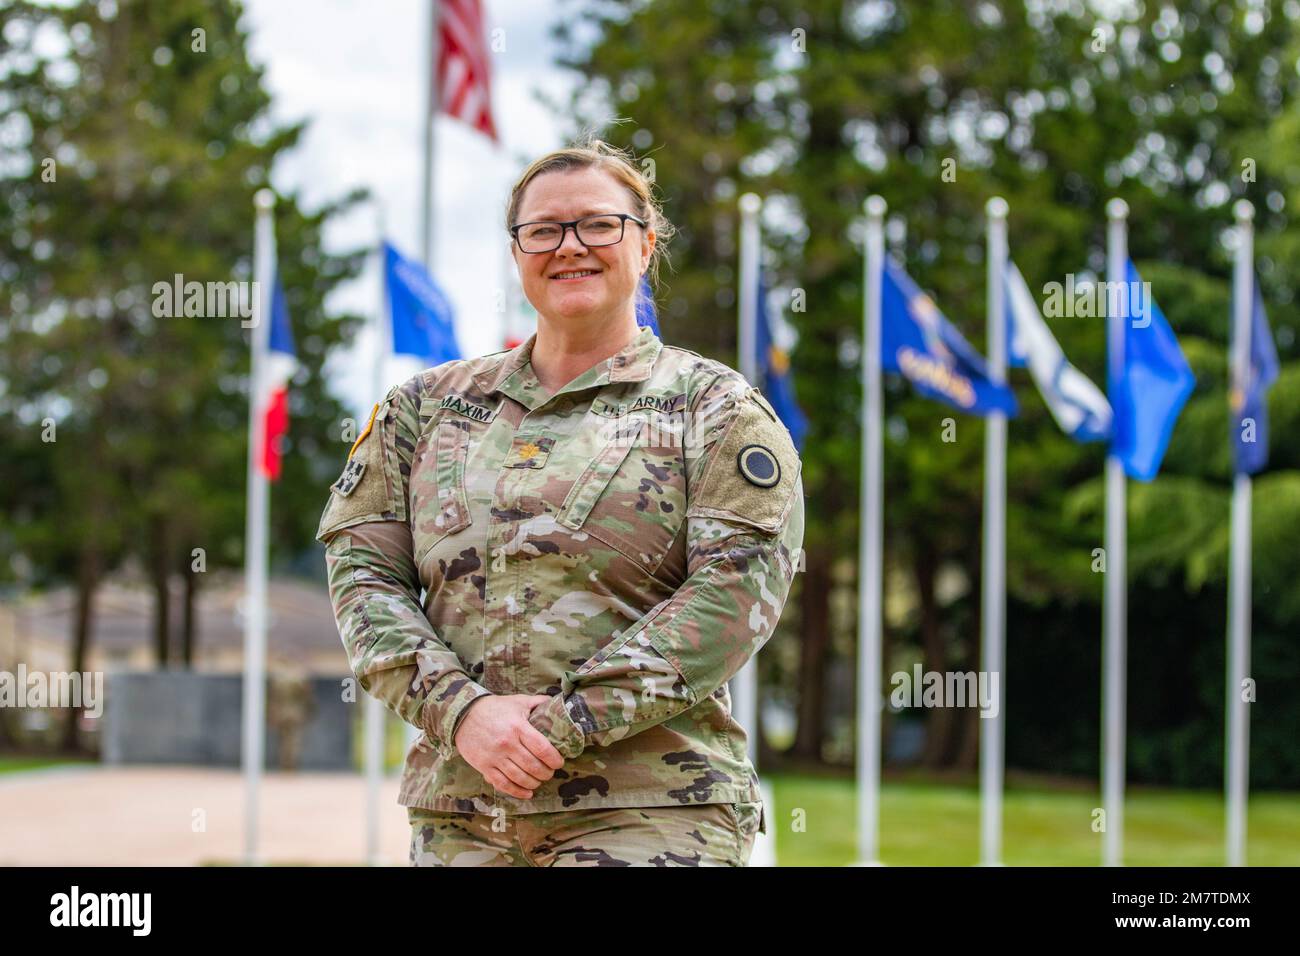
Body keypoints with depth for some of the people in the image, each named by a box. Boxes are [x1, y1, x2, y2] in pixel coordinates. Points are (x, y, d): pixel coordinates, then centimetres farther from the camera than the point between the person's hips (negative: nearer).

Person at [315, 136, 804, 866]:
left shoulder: (715, 408, 6)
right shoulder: (426, 406, 15)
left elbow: (739, 589, -6)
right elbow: (361, 566, 7)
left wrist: (567, 722, -14)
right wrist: (461, 710, -10)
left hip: (650, 810, -3)